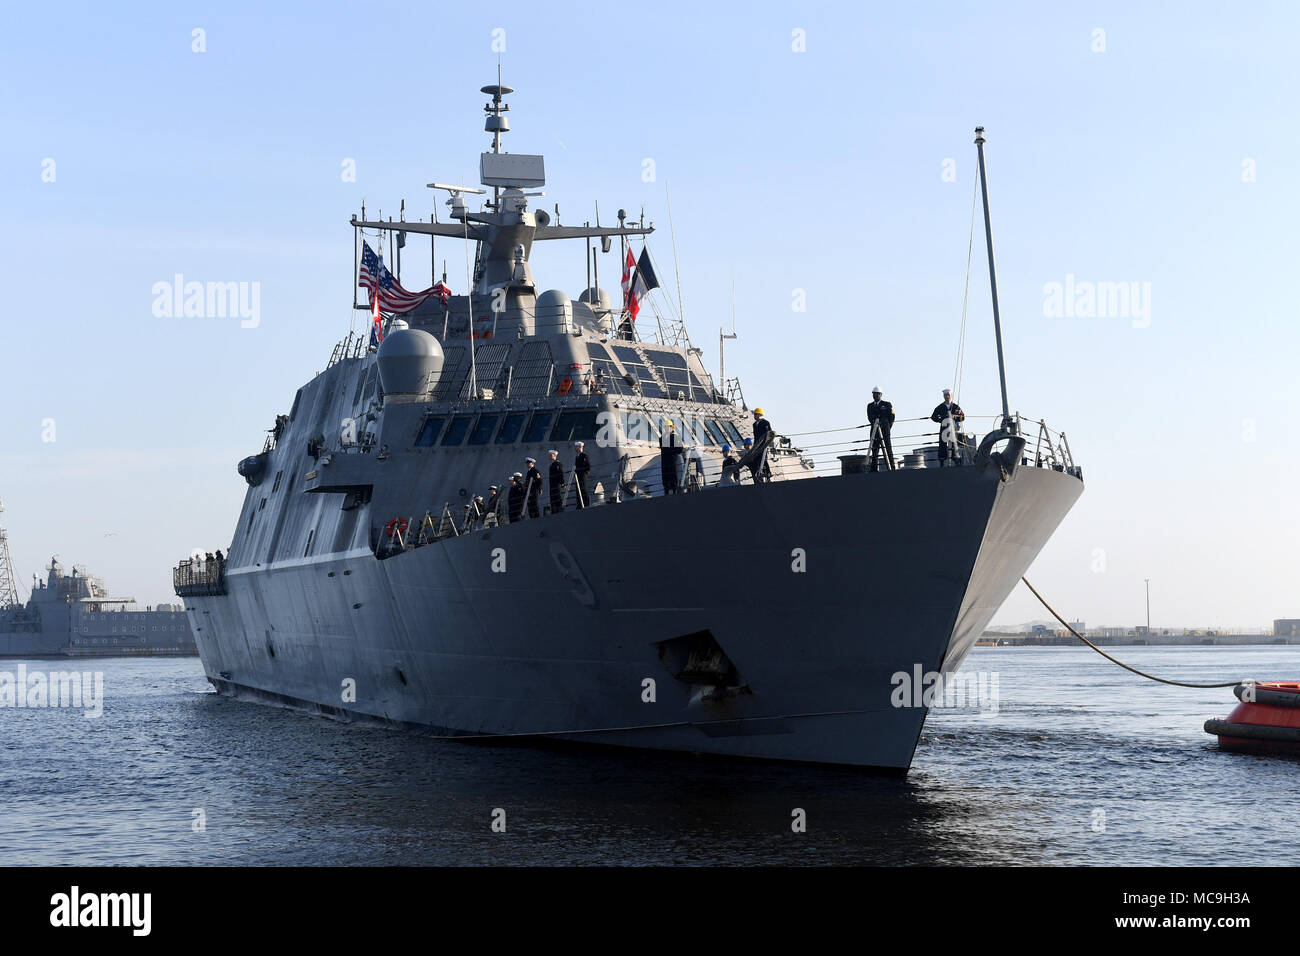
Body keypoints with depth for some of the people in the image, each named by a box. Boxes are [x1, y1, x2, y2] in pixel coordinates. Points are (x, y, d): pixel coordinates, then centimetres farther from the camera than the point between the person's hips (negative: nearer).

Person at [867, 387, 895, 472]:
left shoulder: (887, 405, 6)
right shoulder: (870, 406, 17)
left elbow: (891, 417, 3)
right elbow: (869, 417, 10)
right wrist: (874, 422, -9)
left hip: (885, 428, -4)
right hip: (874, 429, 4)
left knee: (887, 448, -6)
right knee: (874, 448, -2)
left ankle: (890, 467, -6)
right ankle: (874, 468, -3)